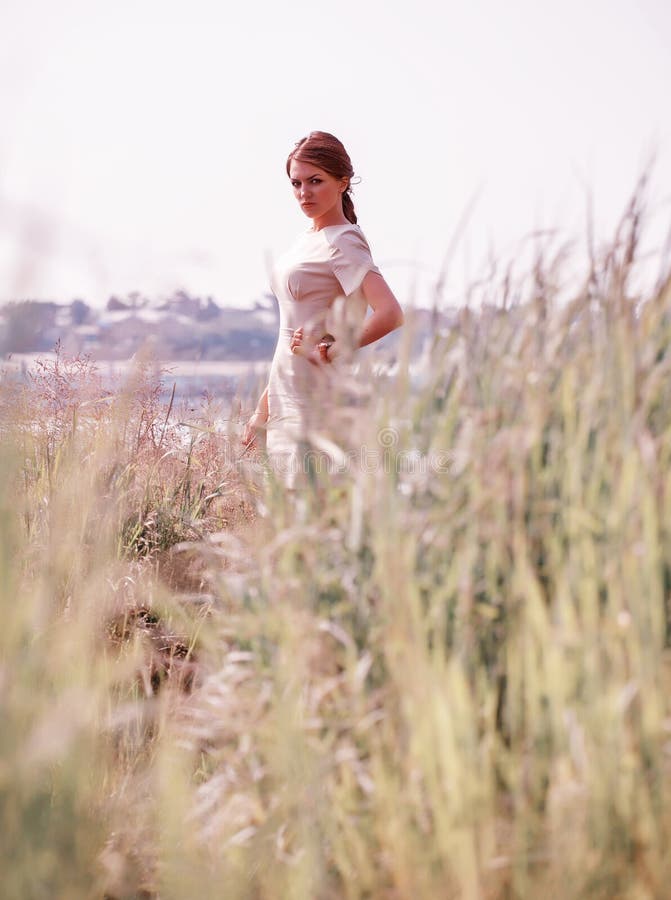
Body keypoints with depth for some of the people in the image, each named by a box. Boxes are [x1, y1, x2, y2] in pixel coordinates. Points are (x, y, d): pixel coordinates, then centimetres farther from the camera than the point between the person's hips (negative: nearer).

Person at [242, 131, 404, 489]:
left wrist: (329, 351, -16)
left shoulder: (344, 242, -11)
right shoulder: (307, 239, 14)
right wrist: (265, 404, 20)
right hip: (288, 398, 9)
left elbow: (391, 314, -26)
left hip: (320, 399, -9)